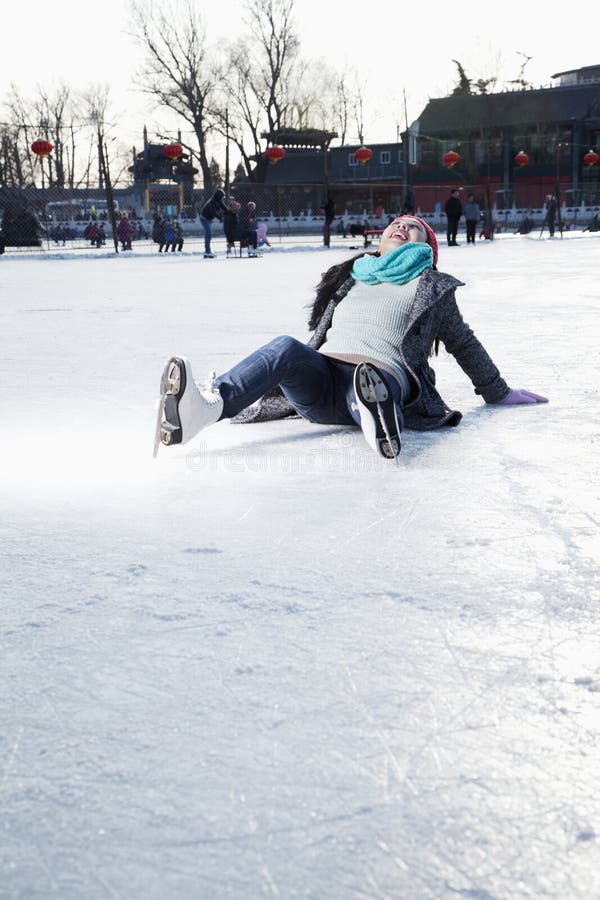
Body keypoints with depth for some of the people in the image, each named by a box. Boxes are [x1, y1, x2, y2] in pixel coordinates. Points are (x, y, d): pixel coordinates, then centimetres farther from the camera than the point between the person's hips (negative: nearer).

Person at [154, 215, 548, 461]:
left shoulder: (431, 287, 22)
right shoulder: (349, 277, 31)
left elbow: (464, 344, 29)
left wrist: (499, 393, 32)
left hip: (383, 373, -1)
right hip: (319, 379, 2)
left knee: (372, 384, -40)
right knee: (286, 347, -33)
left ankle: (376, 413, -78)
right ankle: (204, 407, -61)